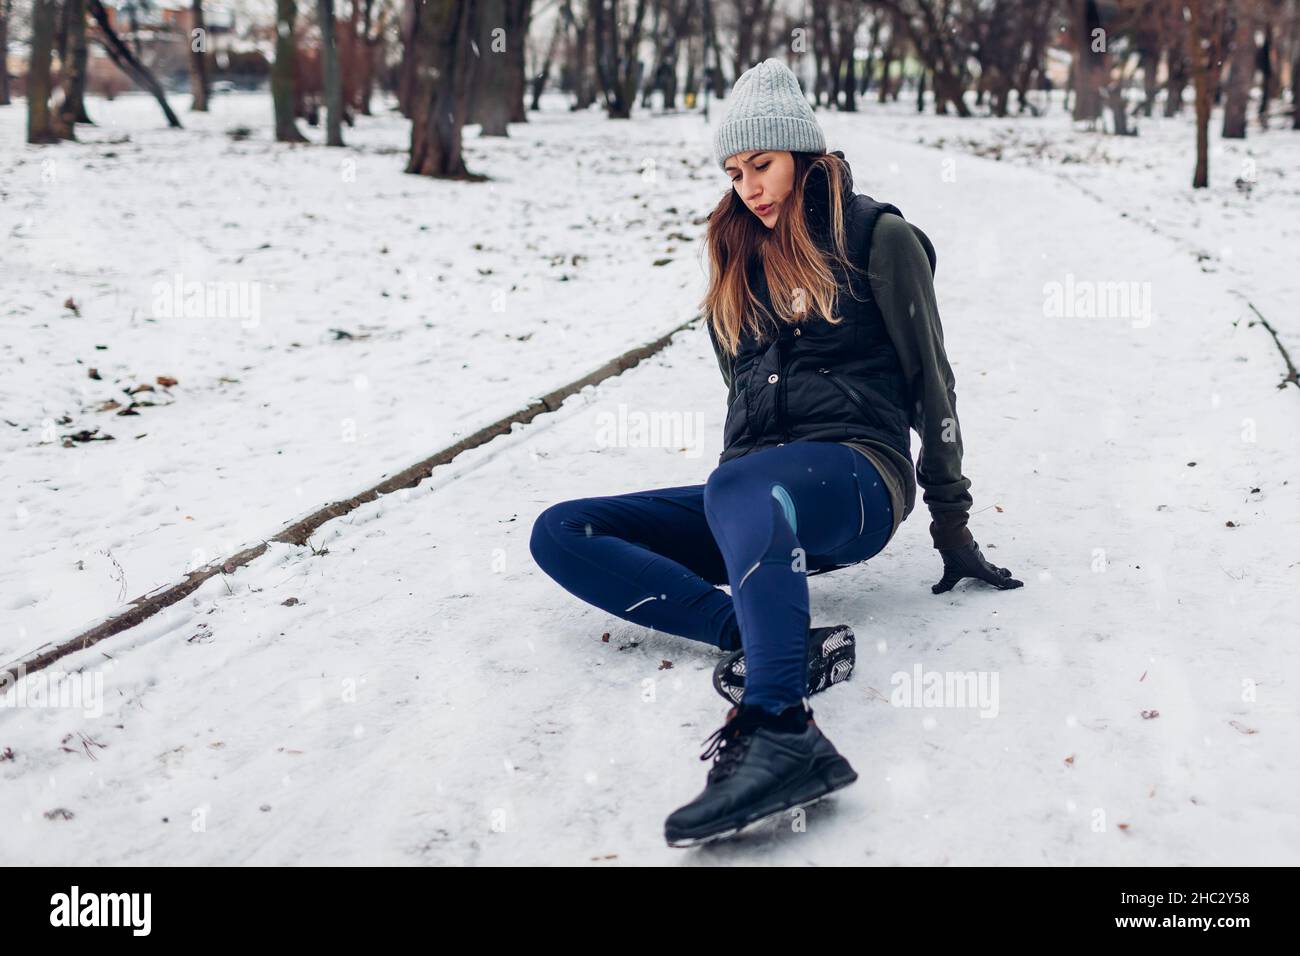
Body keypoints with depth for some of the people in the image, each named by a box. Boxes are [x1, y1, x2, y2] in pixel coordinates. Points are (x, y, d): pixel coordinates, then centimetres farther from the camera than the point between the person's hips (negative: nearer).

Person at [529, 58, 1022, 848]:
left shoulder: (876, 235, 4)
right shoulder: (743, 258, 21)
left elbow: (930, 380, 2)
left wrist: (954, 530, 1)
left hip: (856, 478, -7)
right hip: (756, 493, 7)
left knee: (739, 492, -42)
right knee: (559, 535, -12)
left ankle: (779, 732, -62)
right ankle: (784, 642, -29)